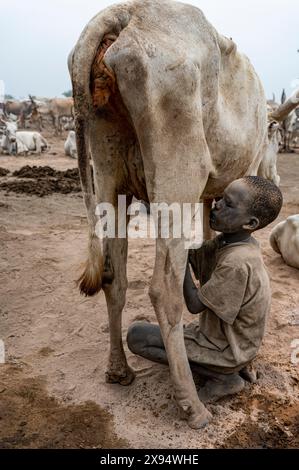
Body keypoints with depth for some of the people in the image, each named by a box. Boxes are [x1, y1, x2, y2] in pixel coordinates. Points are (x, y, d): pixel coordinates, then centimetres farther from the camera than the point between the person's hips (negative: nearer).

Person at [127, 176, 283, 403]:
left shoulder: (238, 263, -32)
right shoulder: (227, 241, -6)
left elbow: (194, 304, -23)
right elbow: (192, 257, 1)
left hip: (224, 349, -8)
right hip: (230, 338, 8)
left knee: (137, 335, -8)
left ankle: (223, 378, -5)